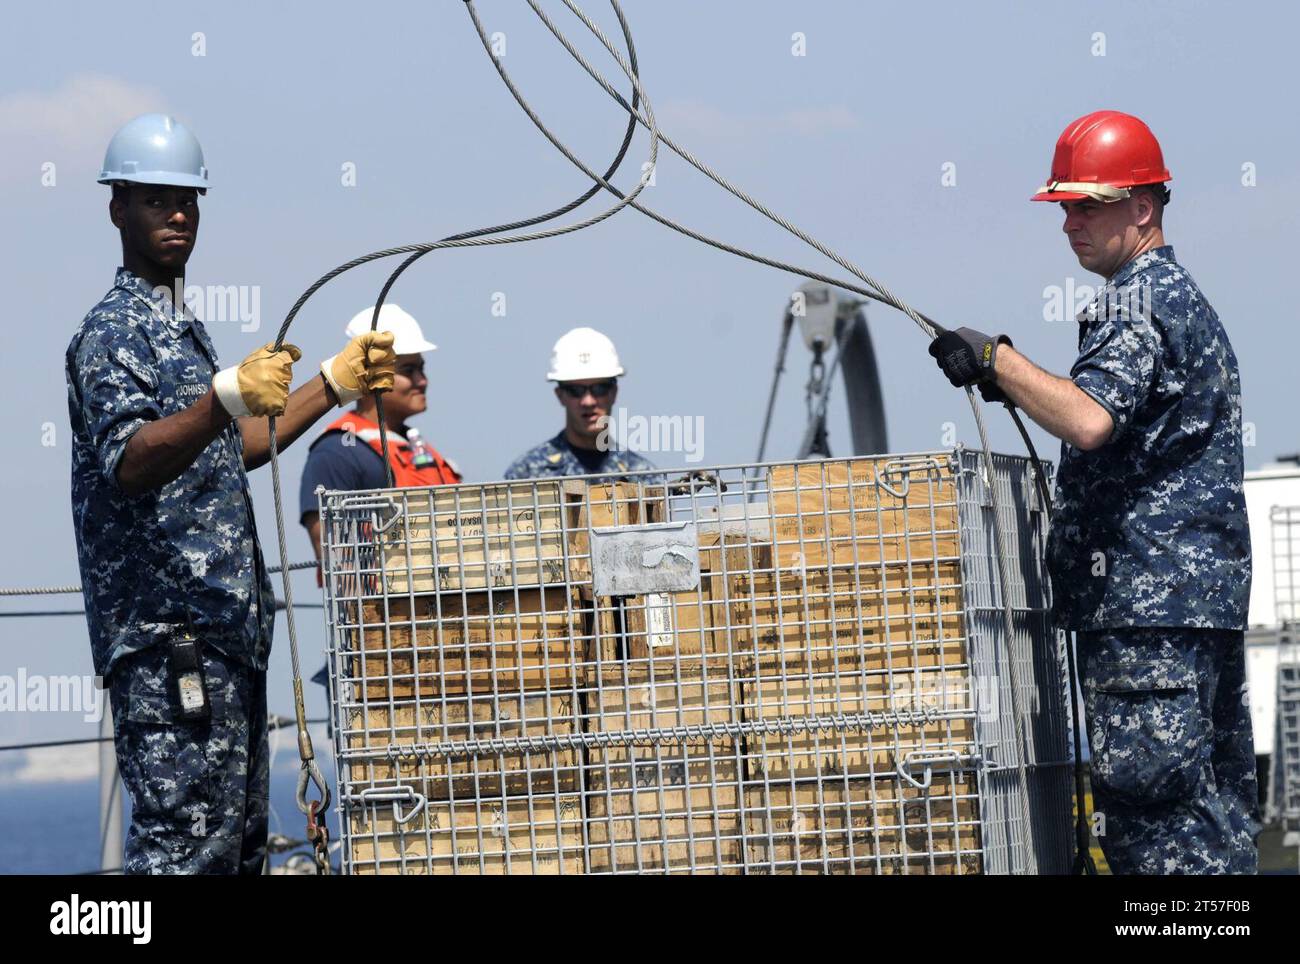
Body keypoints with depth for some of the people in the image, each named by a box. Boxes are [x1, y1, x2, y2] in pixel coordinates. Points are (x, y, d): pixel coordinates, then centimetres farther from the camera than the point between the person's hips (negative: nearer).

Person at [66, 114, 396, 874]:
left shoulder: (181, 328, 21)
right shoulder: (114, 330, -9)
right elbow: (127, 463, -25)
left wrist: (334, 384, 31)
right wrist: (228, 398, -40)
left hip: (226, 630, 10)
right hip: (169, 635, -10)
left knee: (240, 841, 9)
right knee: (185, 845, -16)